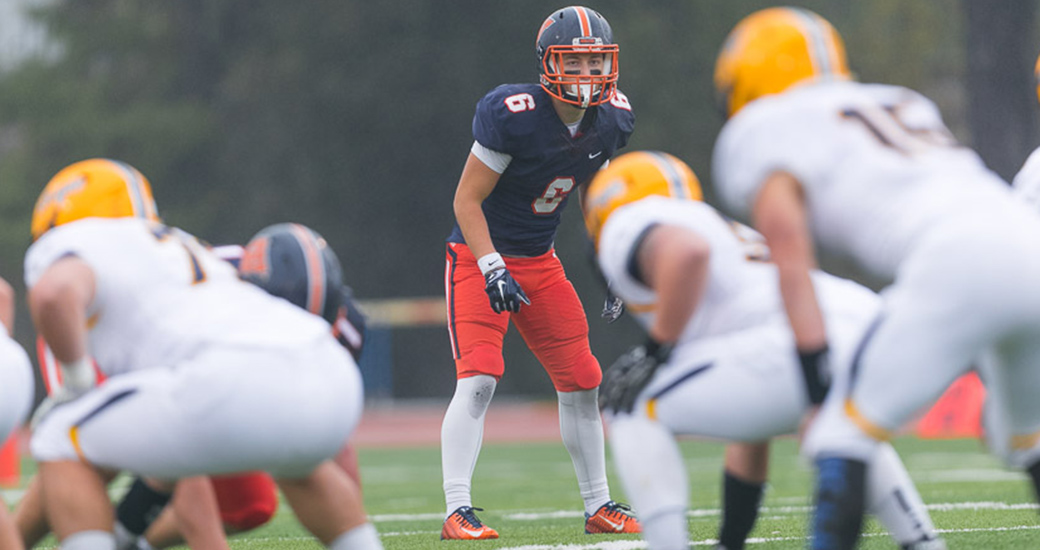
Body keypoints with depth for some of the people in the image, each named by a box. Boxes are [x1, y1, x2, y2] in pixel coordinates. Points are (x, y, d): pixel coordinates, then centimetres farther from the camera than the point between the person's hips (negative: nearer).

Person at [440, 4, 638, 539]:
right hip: (479, 255, -6)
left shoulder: (611, 119, -5)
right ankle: (457, 511, -19)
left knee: (581, 382, 7)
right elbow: (466, 200, -19)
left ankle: (598, 507, 21)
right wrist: (493, 270, -27)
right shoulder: (512, 114, -25)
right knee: (478, 379, -20)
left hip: (540, 262, 7)